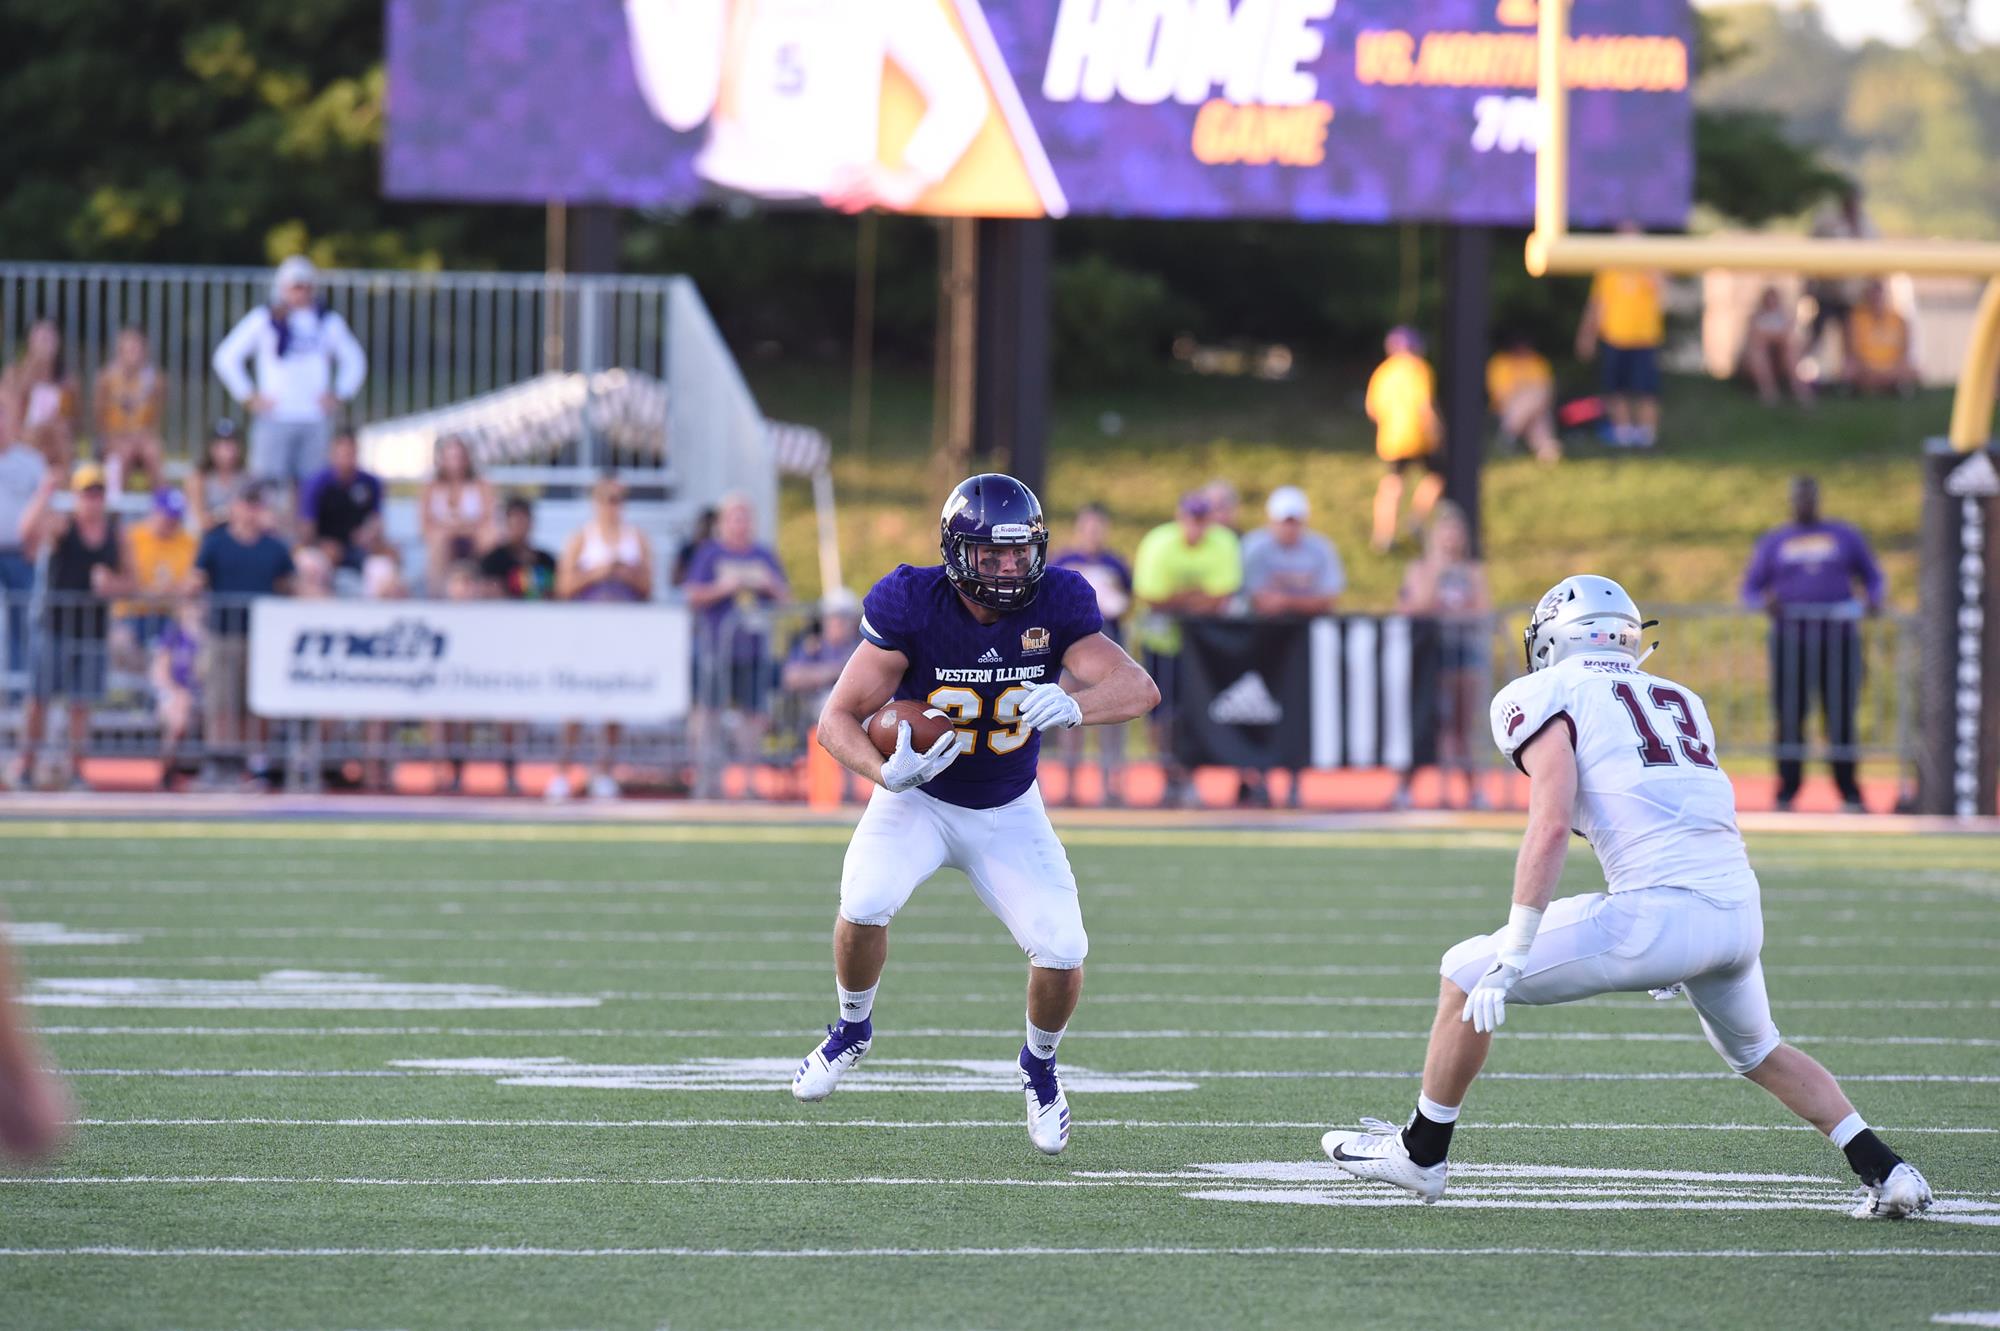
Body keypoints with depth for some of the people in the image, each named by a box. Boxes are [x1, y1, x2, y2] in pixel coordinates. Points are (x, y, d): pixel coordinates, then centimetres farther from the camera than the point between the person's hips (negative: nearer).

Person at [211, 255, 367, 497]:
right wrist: (248, 397, -2)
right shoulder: (263, 320, 2)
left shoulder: (328, 321, 11)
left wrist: (338, 395, 9)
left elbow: (354, 360, 22)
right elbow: (226, 357, 3)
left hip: (315, 420, 3)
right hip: (275, 419, -3)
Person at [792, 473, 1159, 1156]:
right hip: (919, 797, -1)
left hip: (1007, 813, 2)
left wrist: (1074, 705, -49)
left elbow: (1139, 688, -28)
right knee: (865, 903, -29)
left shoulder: (1055, 604, -18)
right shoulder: (910, 605, -24)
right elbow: (838, 718, -21)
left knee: (1062, 956, -14)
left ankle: (1039, 1066, 20)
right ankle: (852, 1029, 3)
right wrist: (887, 771, -41)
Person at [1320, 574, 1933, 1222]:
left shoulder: (1550, 696, 5)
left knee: (1467, 974, 10)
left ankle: (1420, 1154, 17)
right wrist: (1674, 960, 40)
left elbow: (1550, 826, -9)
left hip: (1660, 911, -7)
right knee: (1758, 1053, 33)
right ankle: (1887, 1173, 22)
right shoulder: (1679, 700, 26)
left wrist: (1511, 961, -10)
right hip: (1740, 911, 7)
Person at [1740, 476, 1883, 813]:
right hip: (1790, 637, 0)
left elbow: (1872, 574, 17)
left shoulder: (1846, 537, 14)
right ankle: (1786, 794, -1)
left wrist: (1873, 599, -4)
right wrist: (1764, 602, -10)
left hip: (1838, 634, 0)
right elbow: (1751, 588, 12)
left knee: (1841, 715, -3)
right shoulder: (1772, 542, 14)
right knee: (1789, 716, -4)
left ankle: (1850, 794, 1)